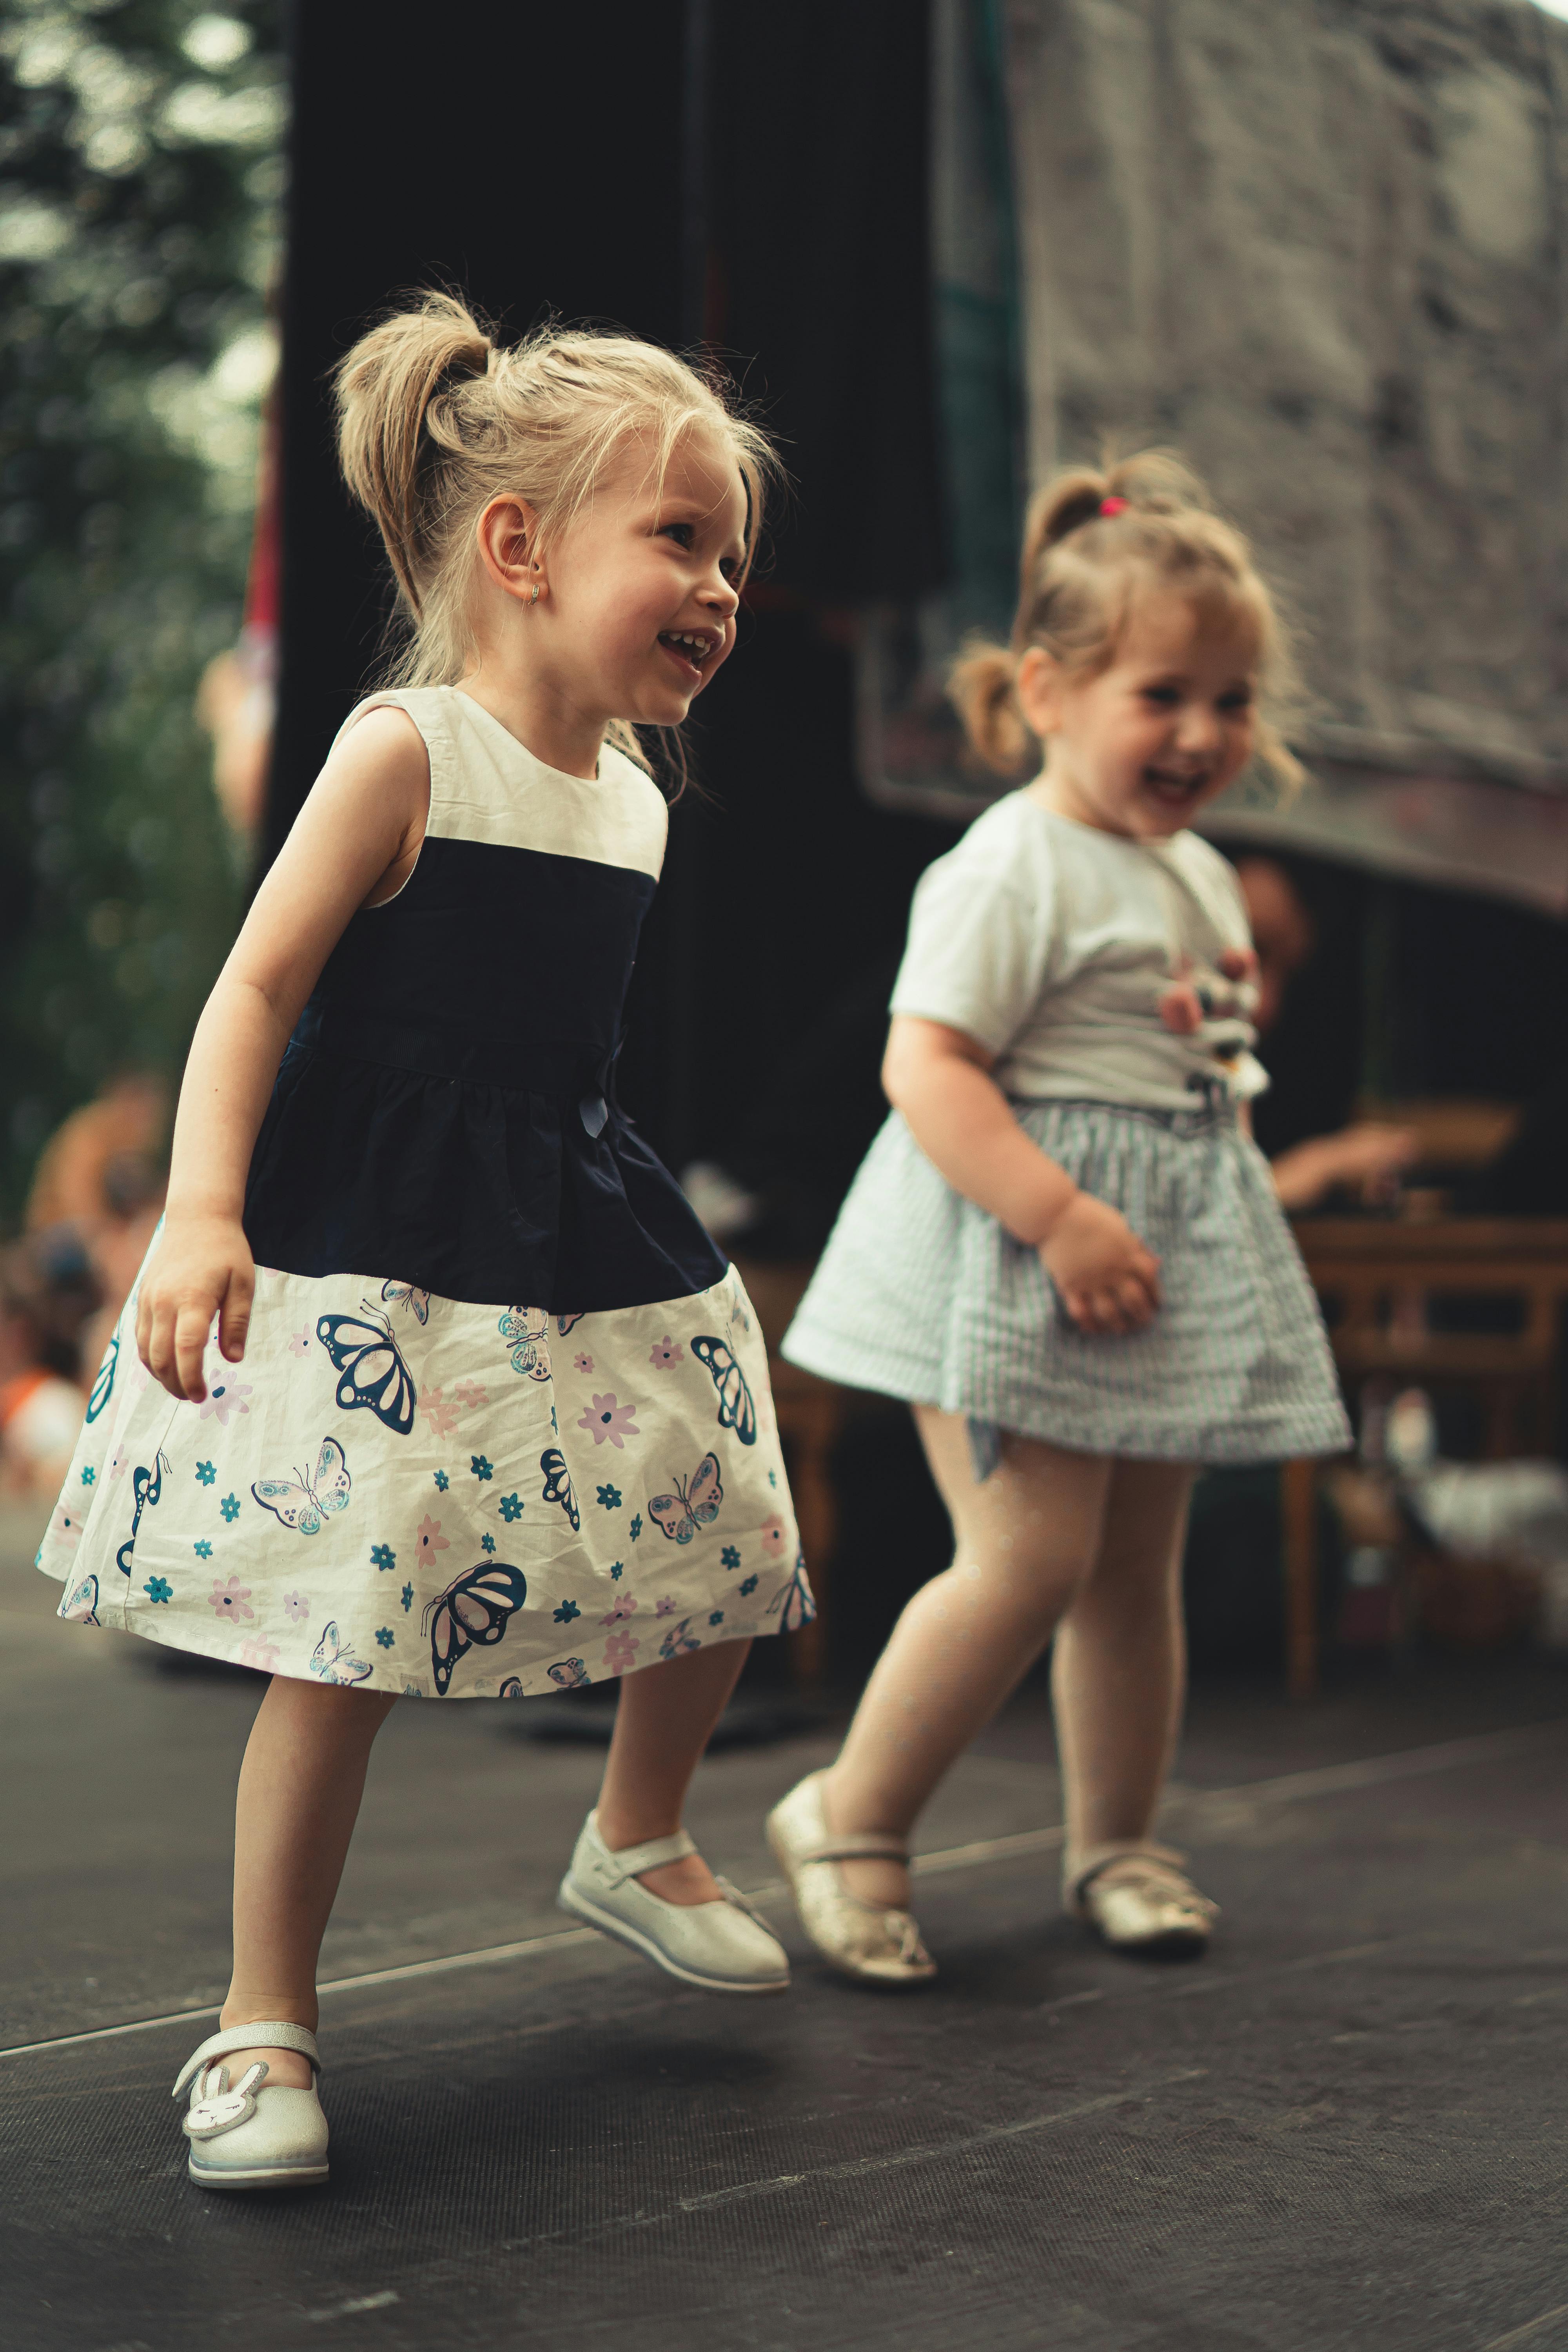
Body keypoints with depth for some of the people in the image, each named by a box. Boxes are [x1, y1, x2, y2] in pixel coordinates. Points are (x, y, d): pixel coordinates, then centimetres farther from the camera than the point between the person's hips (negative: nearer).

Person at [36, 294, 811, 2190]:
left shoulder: (631, 800, 9)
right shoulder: (407, 754, -13)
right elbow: (257, 986, -16)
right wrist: (203, 1209, -28)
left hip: (577, 1238, 8)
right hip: (376, 1266, -8)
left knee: (732, 1544, 11)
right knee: (350, 1637, -11)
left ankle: (637, 1843, 39)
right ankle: (264, 2022, 5)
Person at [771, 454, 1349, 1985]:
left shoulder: (1199, 875, 14)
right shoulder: (1012, 870, -14)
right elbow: (925, 1068, -23)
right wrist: (1061, 1214, -28)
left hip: (1174, 1260, 8)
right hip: (1014, 1248, -8)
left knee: (1138, 1565, 13)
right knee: (1030, 1555, -14)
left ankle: (1114, 1843, 28)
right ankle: (850, 1821, 2)